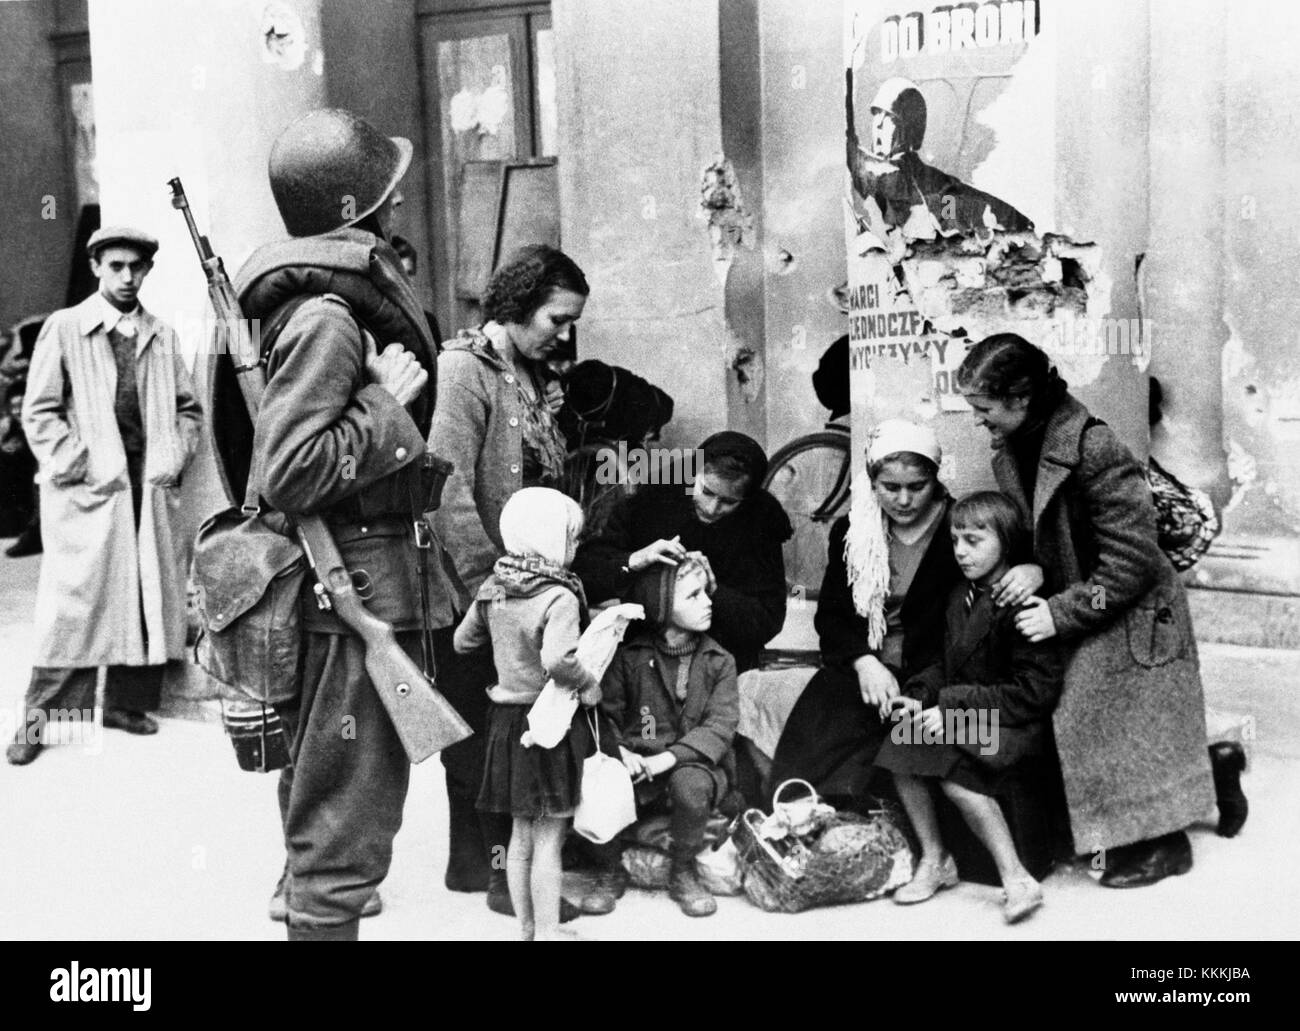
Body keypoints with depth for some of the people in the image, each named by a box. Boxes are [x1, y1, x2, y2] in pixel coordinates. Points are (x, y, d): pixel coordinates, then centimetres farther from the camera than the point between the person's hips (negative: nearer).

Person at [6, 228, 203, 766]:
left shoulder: (162, 336, 12)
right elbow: (39, 412, 0)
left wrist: (172, 462, 2)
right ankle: (41, 715, 3)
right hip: (87, 490, -4)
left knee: (150, 598, 5)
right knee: (74, 599, -5)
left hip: (150, 487, 4)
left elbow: (188, 409, 16)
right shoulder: (64, 327, 3)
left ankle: (126, 702, 18)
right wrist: (77, 468, -8)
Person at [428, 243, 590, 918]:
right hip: (470, 587, -8)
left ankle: (473, 860, 26)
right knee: (481, 729, 1)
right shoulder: (465, 369, -12)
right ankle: (506, 869, 9)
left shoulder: (535, 379, 12)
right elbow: (449, 490, -20)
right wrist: (488, 584, -21)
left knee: (482, 732, 15)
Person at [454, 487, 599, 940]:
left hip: (507, 722, 7)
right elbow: (558, 659, -36)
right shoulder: (559, 597, -21)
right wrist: (588, 685, -19)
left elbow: (462, 641, 14)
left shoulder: (492, 589, 2)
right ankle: (547, 932, 9)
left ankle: (527, 928, 28)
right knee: (548, 839, 2)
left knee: (521, 834, 17)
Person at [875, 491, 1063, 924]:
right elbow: (946, 664, 17)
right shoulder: (960, 598, 11)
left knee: (957, 774, -29)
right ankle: (934, 859, 5)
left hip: (1018, 724, -8)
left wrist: (954, 708, -21)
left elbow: (1035, 692, -20)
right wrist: (920, 697, -5)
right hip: (962, 716, 8)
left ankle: (1016, 879, -15)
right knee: (902, 744, -10)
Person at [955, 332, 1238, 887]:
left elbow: (1131, 558, -23)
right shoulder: (1010, 452, -1)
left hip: (1131, 614, -7)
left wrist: (1062, 612, -20)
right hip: (1076, 616, 8)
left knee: (1133, 731, 0)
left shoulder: (1093, 448, -26)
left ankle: (1162, 844, 17)